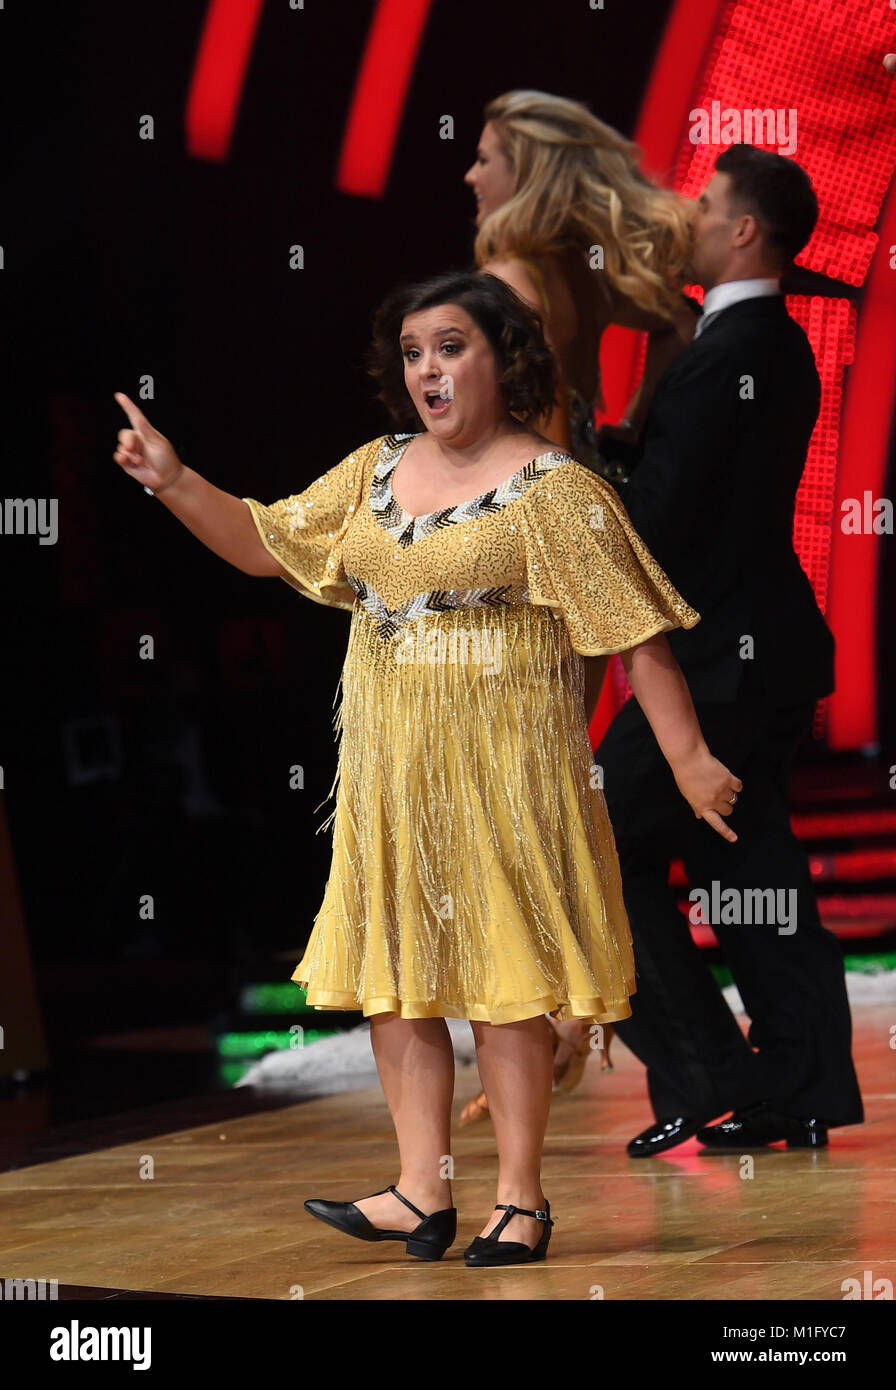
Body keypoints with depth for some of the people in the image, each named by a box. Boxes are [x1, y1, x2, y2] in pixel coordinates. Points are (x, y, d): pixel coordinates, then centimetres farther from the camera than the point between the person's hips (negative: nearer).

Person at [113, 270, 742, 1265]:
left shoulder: (552, 491, -9)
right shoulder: (375, 472, 10)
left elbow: (637, 634, -10)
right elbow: (266, 544, 16)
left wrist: (687, 758, -14)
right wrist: (173, 483, 2)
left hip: (499, 769, -7)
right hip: (388, 772, 7)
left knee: (501, 976, -2)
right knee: (395, 971, 6)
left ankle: (520, 1198, 7)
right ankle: (421, 1194, 12)